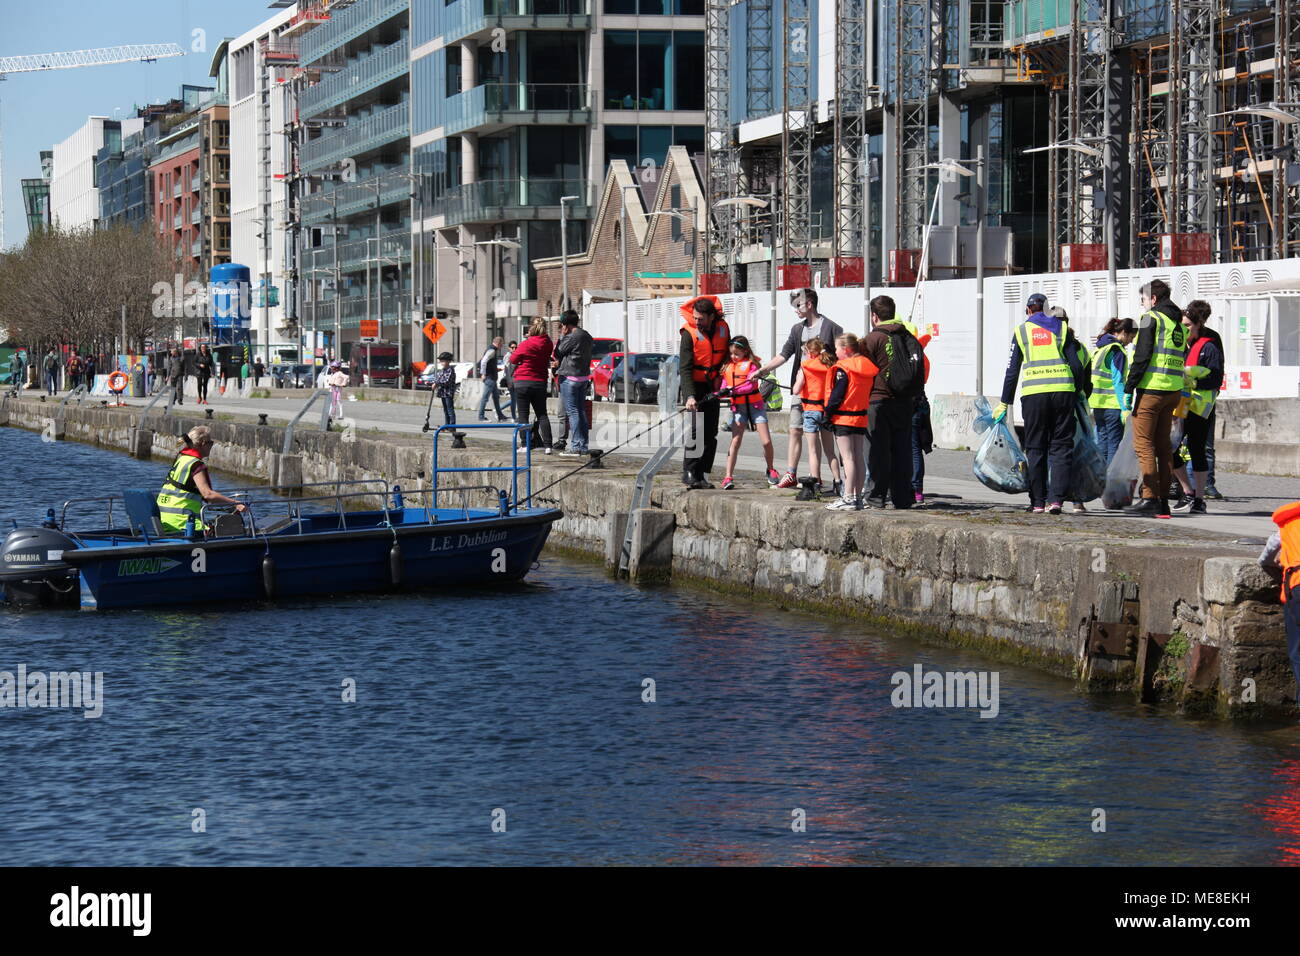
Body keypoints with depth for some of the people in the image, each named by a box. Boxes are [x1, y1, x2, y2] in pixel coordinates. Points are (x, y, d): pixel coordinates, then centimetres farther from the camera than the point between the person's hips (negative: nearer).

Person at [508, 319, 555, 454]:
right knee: (542, 414, 8)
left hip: (523, 382, -4)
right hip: (540, 382, 4)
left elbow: (513, 359, -4)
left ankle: (525, 444, -5)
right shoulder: (547, 344, 0)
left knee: (523, 414, 2)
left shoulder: (526, 344, -13)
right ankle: (547, 445, -2)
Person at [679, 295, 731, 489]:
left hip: (712, 386, 5)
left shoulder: (723, 329, -2)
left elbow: (727, 353, 17)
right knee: (696, 428, -15)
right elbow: (685, 368, -21)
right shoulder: (689, 332, -16)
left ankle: (703, 475, 7)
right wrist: (690, 396, -32)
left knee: (711, 432, 3)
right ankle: (689, 473, -13)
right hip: (693, 385, -5)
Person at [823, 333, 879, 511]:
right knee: (859, 457, 11)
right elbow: (871, 392, 13)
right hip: (862, 418, 7)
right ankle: (859, 497, 14)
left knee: (848, 458, -7)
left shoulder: (843, 368, -14)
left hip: (843, 418, -7)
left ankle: (848, 498, -10)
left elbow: (837, 395, -16)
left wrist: (828, 414, -8)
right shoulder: (869, 367, 8)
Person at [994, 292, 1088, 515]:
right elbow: (1076, 365, 8)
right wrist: (1077, 393, 18)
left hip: (1033, 392, 0)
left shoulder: (1022, 331, 12)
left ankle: (1038, 501, 6)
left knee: (1035, 448, 8)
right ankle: (1055, 498, -7)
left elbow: (1012, 370, 11)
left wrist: (1005, 403, 15)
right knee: (1060, 446, 5)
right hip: (1063, 389, 0)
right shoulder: (1062, 328, 13)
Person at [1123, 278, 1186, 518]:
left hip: (1150, 390, -8)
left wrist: (1129, 389, -11)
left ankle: (1150, 498, -12)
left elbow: (1141, 357, -14)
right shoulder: (1179, 324, 17)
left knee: (1143, 444, -5)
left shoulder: (1151, 319, -7)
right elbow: (1183, 359, 18)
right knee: (1163, 445, 11)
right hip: (1173, 391, 8)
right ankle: (1163, 501, 12)